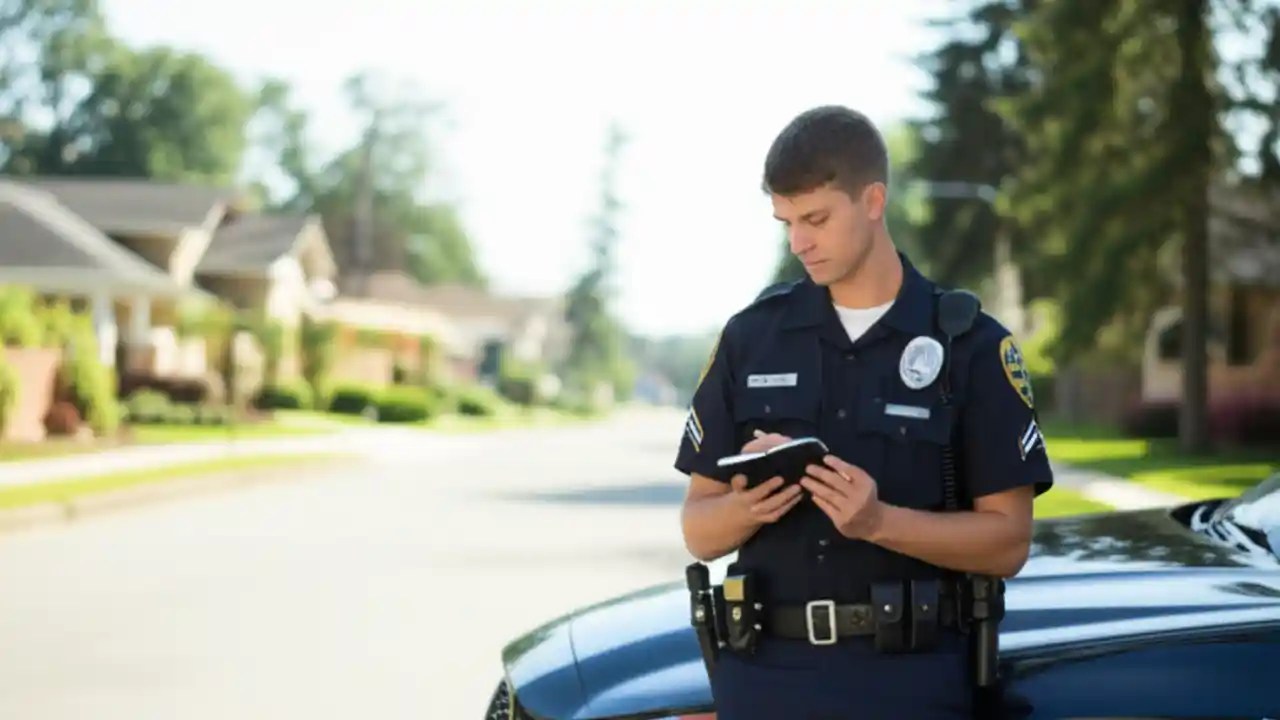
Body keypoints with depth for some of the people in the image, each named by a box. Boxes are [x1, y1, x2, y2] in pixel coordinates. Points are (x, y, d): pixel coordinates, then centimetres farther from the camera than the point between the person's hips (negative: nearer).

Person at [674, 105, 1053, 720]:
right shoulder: (751, 337, 7)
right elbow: (698, 530, 8)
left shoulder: (971, 347, 0)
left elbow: (1008, 539, -3)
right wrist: (747, 506, -14)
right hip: (765, 669, 2)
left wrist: (879, 521, -18)